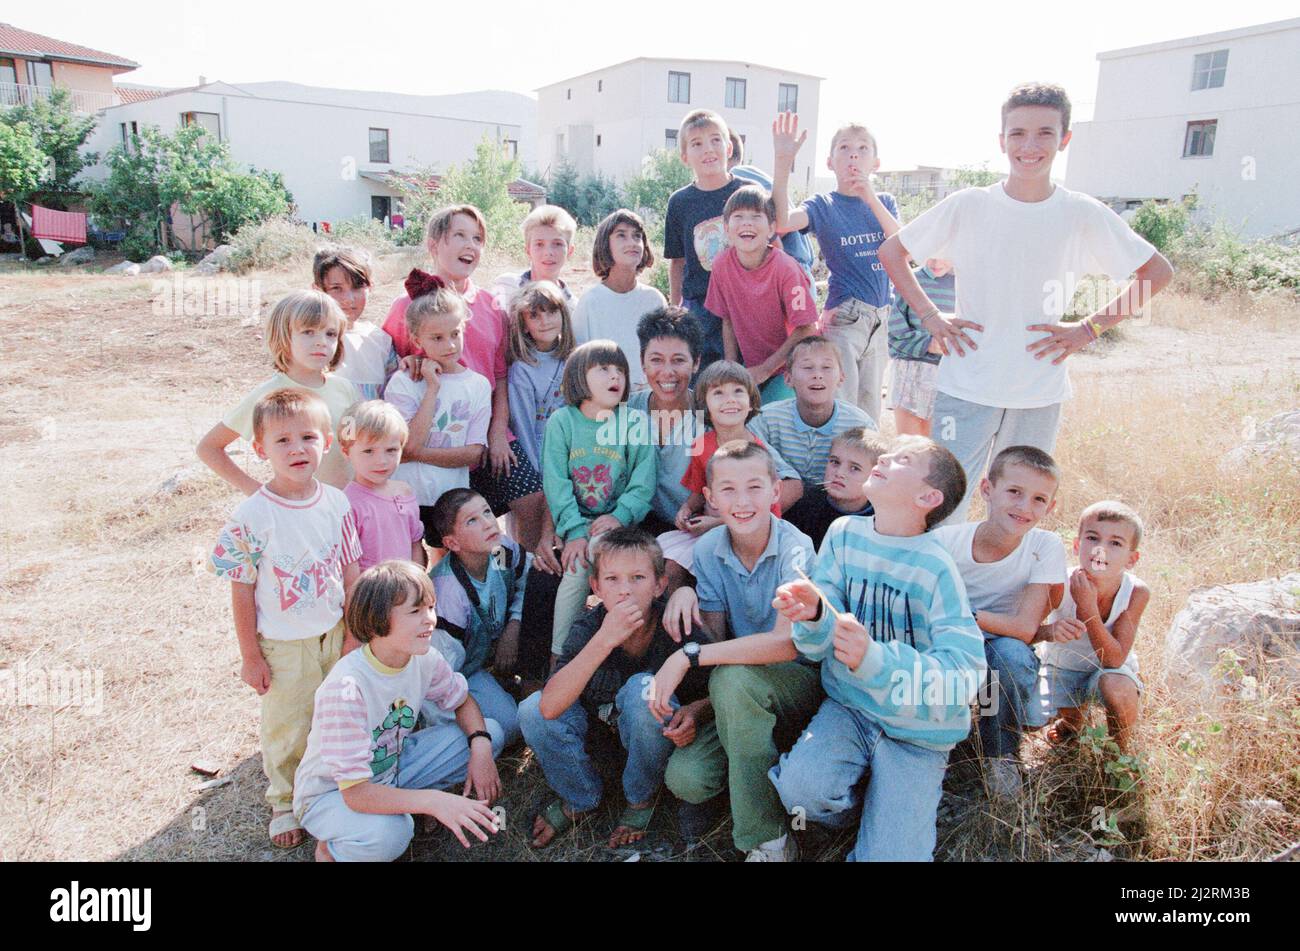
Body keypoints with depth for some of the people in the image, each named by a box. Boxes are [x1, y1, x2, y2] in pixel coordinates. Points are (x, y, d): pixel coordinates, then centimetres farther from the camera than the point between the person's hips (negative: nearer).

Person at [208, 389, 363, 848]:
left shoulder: (336, 503, -7)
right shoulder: (252, 516, -19)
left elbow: (350, 572, 2)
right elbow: (241, 592, -12)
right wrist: (250, 656, -8)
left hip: (334, 635, 4)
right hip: (283, 646, -3)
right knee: (287, 729, 14)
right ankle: (285, 802, 39)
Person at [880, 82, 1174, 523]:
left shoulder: (1085, 216, -1)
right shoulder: (967, 206, -3)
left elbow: (1158, 272, 10)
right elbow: (891, 252, 6)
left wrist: (1088, 328, 0)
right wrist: (930, 316, -2)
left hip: (1040, 395, 2)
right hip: (966, 388, -1)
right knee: (943, 511, 0)